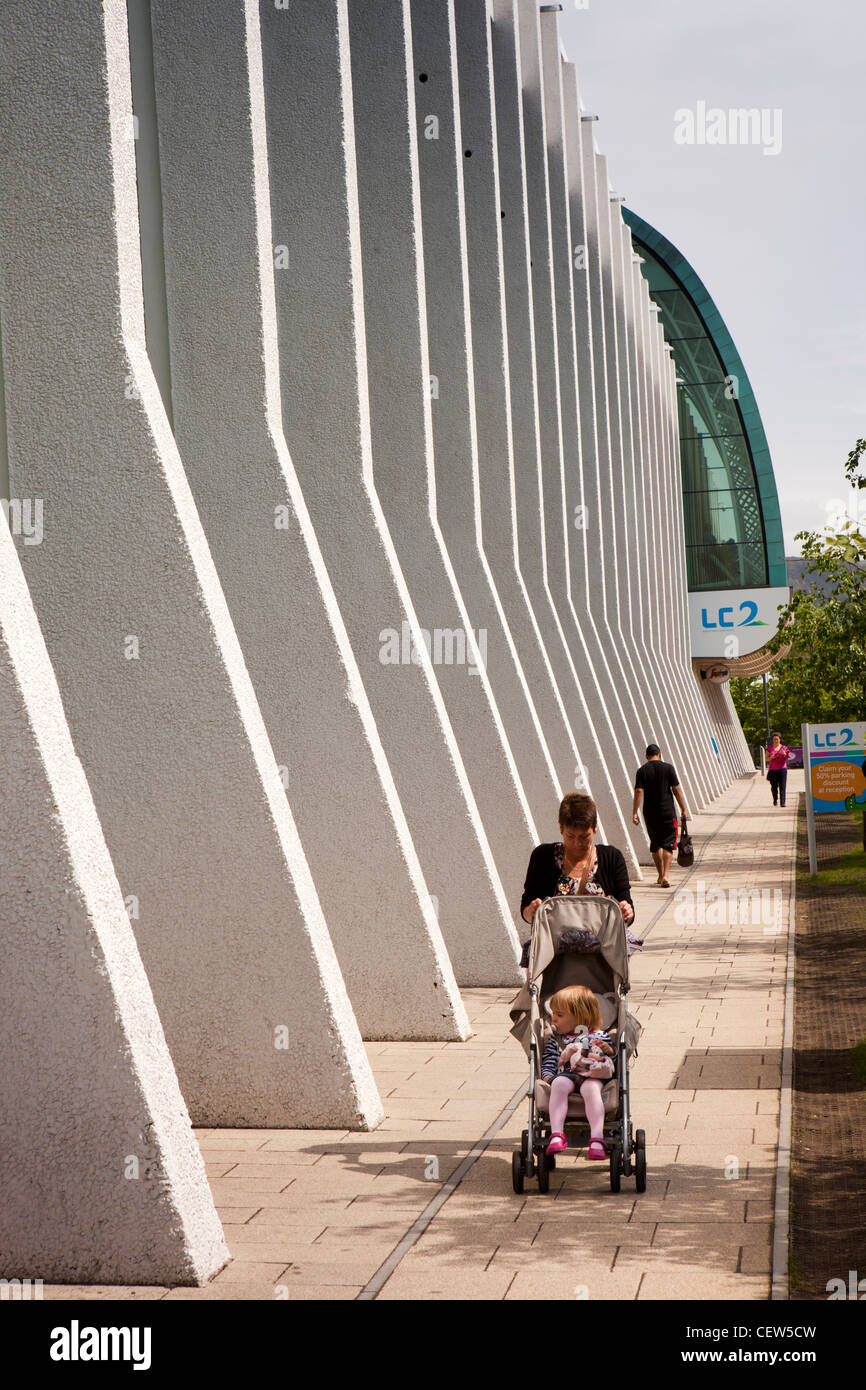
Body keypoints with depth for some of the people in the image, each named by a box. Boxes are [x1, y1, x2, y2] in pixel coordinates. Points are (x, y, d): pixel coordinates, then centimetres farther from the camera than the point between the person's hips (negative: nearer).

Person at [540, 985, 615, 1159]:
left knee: (590, 1087, -37)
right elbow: (548, 1060, 16)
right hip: (566, 1075, 2)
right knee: (558, 1084, -34)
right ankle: (556, 1135, -44)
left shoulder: (598, 1036, 16)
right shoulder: (556, 1038, 24)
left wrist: (609, 1050, -7)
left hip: (593, 1076, -2)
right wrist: (547, 1076, -3)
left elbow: (614, 1061, 14)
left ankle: (597, 1139, -48)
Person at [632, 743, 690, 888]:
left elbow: (639, 791, -8)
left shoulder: (641, 771, 0)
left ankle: (660, 875, 24)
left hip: (650, 813, 2)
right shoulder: (668, 768, -2)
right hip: (667, 811, -2)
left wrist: (634, 812, -7)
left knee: (655, 844, 16)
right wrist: (684, 810, 1)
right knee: (668, 844, -1)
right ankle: (665, 876, -15)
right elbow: (677, 790, -4)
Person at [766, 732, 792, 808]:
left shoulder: (783, 748, 7)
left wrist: (784, 754, -11)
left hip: (782, 769, -1)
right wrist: (772, 757, -11)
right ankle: (775, 801, 21)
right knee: (774, 786, 3)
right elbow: (767, 759, 9)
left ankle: (782, 802, -11)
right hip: (772, 769, 1)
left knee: (782, 786, -8)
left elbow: (786, 759, 9)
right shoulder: (769, 748, 7)